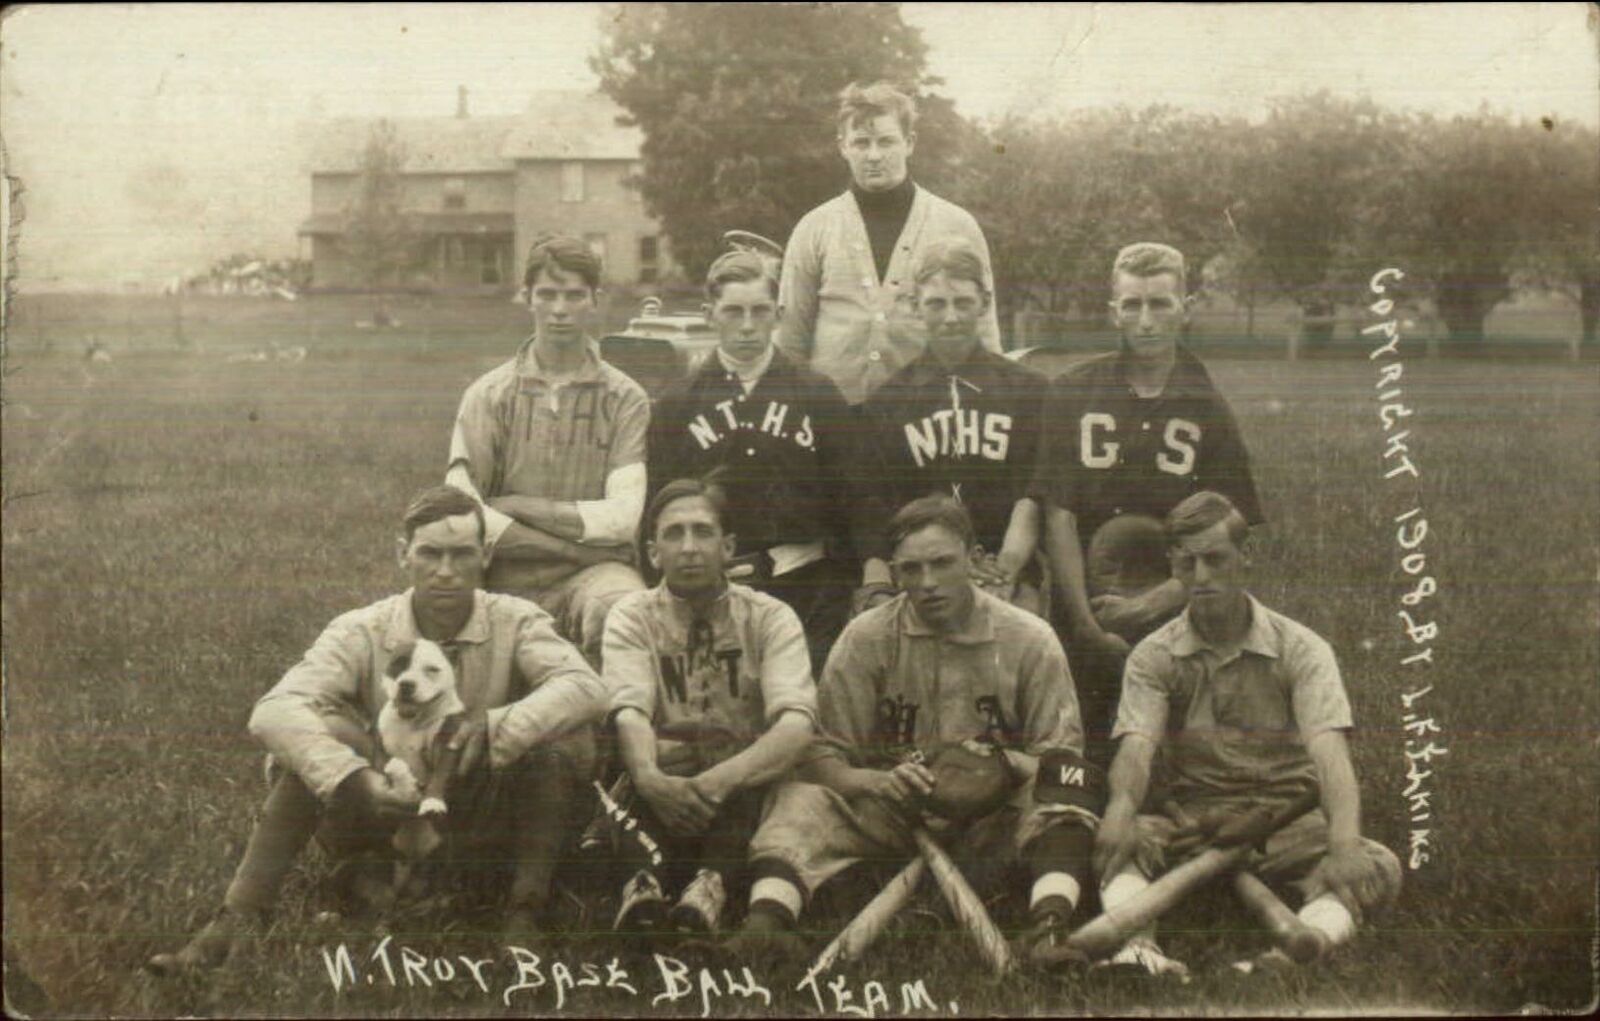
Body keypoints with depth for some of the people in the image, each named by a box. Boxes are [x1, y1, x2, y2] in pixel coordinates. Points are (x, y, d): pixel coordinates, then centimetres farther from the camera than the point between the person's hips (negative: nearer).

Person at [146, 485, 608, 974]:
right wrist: (352, 777, -43)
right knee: (325, 733, -27)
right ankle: (235, 922, -26)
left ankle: (524, 917, -21)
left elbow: (587, 687, -29)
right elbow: (272, 712, -27)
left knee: (565, 739, -26)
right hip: (391, 809, 0)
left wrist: (498, 727, -45)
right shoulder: (363, 632, -13)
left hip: (487, 824, 0)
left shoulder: (515, 621, -11)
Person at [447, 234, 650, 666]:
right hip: (508, 581, 2)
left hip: (592, 574, -2)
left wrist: (518, 507, -5)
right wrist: (575, 542, -10)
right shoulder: (490, 394, 7)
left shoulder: (624, 399, 5)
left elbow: (622, 518, -7)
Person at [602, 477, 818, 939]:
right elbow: (629, 710, -13)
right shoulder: (632, 617, 7)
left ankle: (712, 882, -51)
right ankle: (645, 878, -52)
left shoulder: (771, 618, 4)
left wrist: (723, 778, -33)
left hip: (745, 795, 0)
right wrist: (649, 777, -37)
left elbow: (797, 723, -13)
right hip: (662, 790, 0)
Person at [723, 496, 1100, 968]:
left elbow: (1061, 756, -3)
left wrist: (1010, 766, -24)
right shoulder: (865, 638, 0)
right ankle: (765, 923, -46)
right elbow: (822, 755, -4)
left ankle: (1048, 928, -48)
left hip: (997, 815, -1)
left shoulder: (1029, 639, -2)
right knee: (802, 797, -24)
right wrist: (881, 782, -24)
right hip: (893, 815, 1)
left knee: (1066, 778, -29)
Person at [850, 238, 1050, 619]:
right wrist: (878, 590, -10)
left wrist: (1005, 571, -13)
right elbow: (871, 506, 4)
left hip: (1008, 586, 0)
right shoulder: (887, 399, 12)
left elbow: (1033, 499, 1)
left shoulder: (1030, 391, 10)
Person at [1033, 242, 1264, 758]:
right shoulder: (1074, 394, 5)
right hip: (1083, 623, 0)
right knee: (1082, 754, -2)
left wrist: (1154, 602, -12)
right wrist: (1088, 625, -9)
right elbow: (1058, 518, -1)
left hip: (1176, 621, 0)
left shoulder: (1207, 410, 6)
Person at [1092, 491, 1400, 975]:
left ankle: (1290, 956, -54)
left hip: (1286, 816, -1)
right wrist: (1121, 810, -38)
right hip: (1194, 820, 1)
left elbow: (1329, 750, -18)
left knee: (1378, 866, -30)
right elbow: (1136, 744, -14)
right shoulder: (1154, 657, 3)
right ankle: (1136, 944, -53)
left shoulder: (1301, 649, -3)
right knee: (1117, 843, -28)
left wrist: (1345, 841, -38)